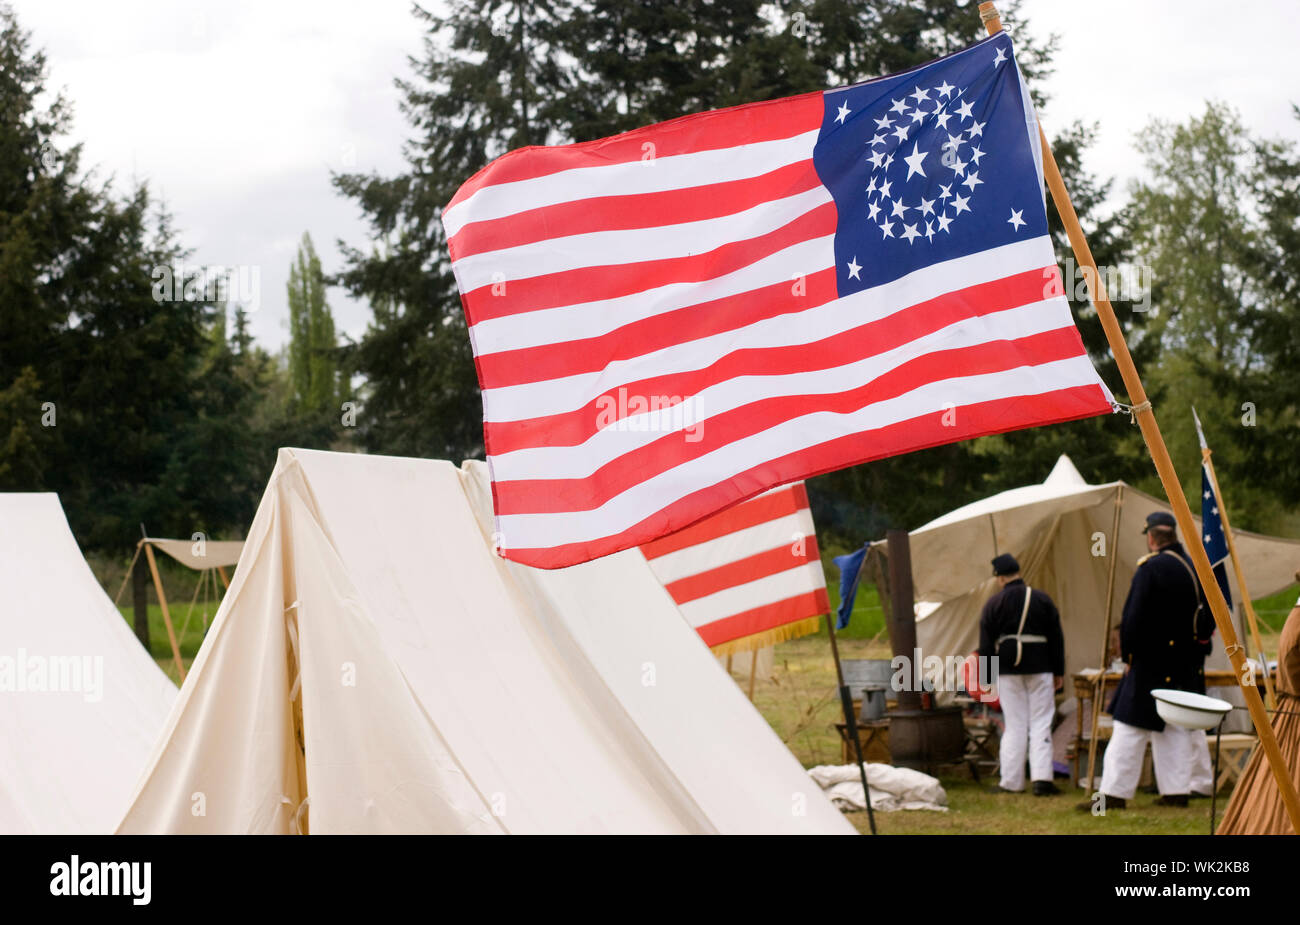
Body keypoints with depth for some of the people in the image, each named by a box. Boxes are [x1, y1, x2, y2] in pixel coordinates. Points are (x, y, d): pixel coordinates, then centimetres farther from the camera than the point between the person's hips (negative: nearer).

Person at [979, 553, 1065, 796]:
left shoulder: (993, 603, -1)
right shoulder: (1042, 600, 4)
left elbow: (986, 644, 0)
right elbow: (1057, 638, 7)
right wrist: (1058, 671, 13)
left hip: (1008, 669, 0)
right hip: (1039, 667, 0)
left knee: (1014, 725, 5)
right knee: (1041, 724, 3)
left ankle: (1011, 782, 7)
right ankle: (1041, 778, -8)